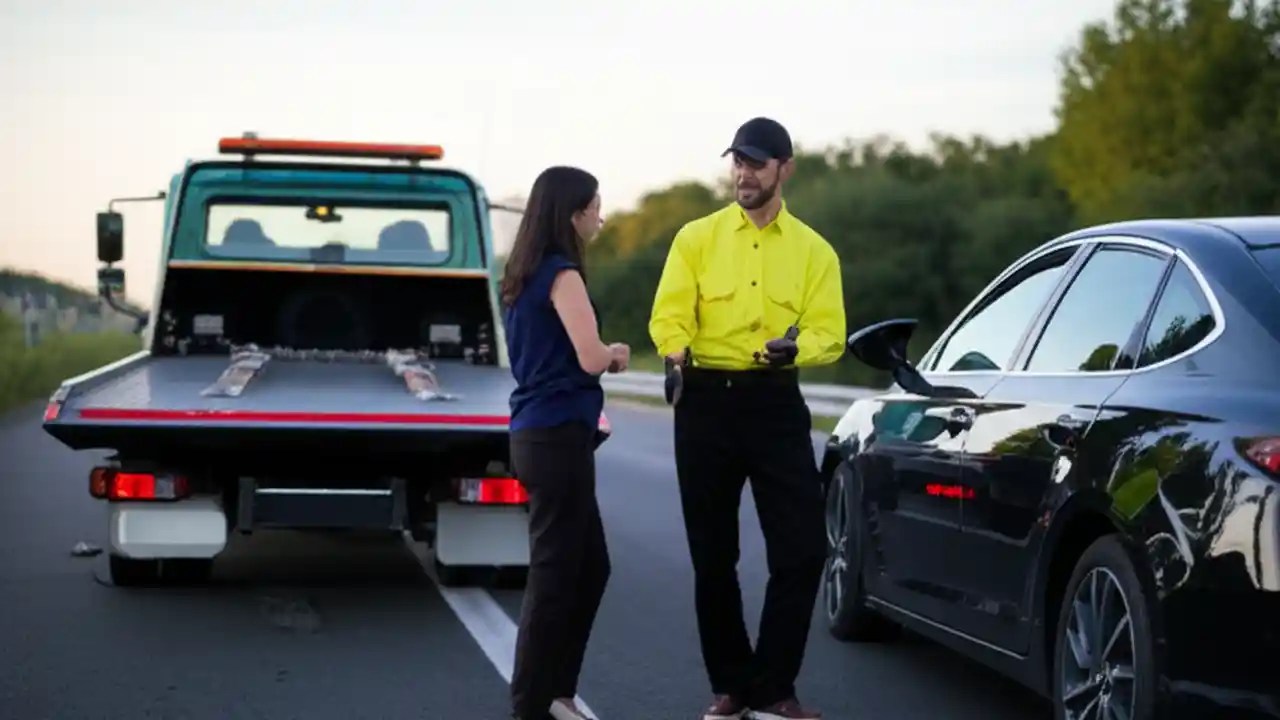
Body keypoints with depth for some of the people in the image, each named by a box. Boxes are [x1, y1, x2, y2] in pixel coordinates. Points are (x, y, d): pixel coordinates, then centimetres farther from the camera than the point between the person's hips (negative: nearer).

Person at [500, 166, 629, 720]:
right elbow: (590, 358, -18)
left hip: (539, 434, 9)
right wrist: (617, 353, 2)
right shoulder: (562, 274, -13)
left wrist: (604, 357, 6)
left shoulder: (524, 275, 14)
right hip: (558, 437, -9)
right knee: (555, 573, -3)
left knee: (590, 568, 16)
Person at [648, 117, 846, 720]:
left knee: (802, 550, -6)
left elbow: (830, 332, -3)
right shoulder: (696, 238, 6)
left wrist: (794, 348, -24)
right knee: (712, 555, 7)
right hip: (707, 402, 0)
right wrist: (676, 352, -26)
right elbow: (668, 314, -4)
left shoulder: (814, 251, 8)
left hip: (776, 404, 0)